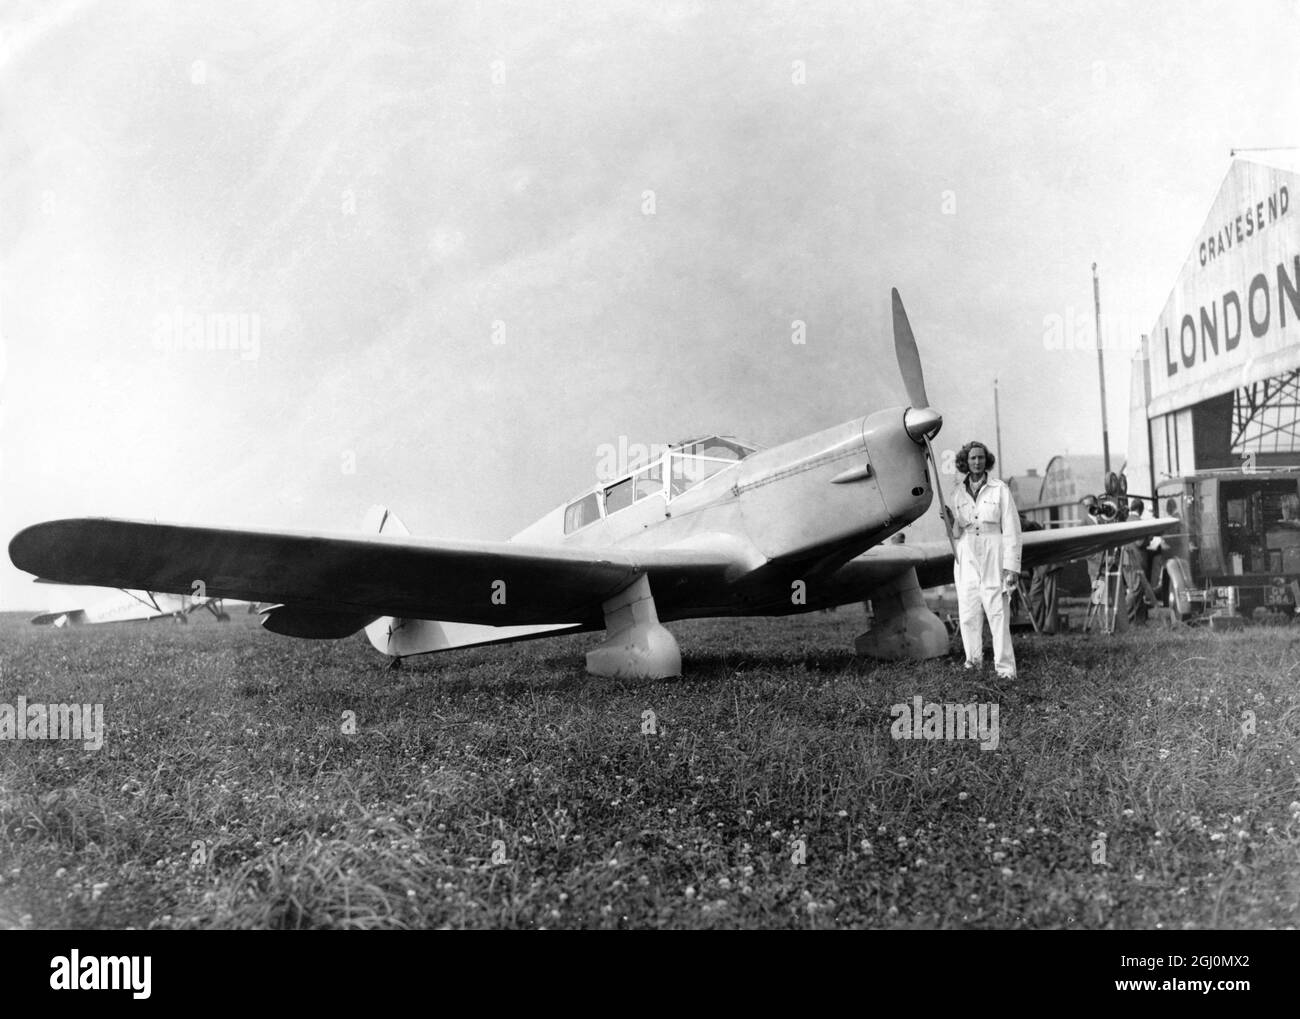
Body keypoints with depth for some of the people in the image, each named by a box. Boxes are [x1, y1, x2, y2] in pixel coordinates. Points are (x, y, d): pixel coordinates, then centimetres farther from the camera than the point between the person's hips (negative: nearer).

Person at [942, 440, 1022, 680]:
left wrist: (1012, 566, -8)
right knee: (967, 613, 2)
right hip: (966, 557, 3)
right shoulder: (958, 492, 9)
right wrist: (951, 522, -9)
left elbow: (1011, 530, -2)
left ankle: (1005, 667, -1)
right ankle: (973, 660, 16)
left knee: (998, 612, -7)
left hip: (993, 556, -3)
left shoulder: (1000, 490, -1)